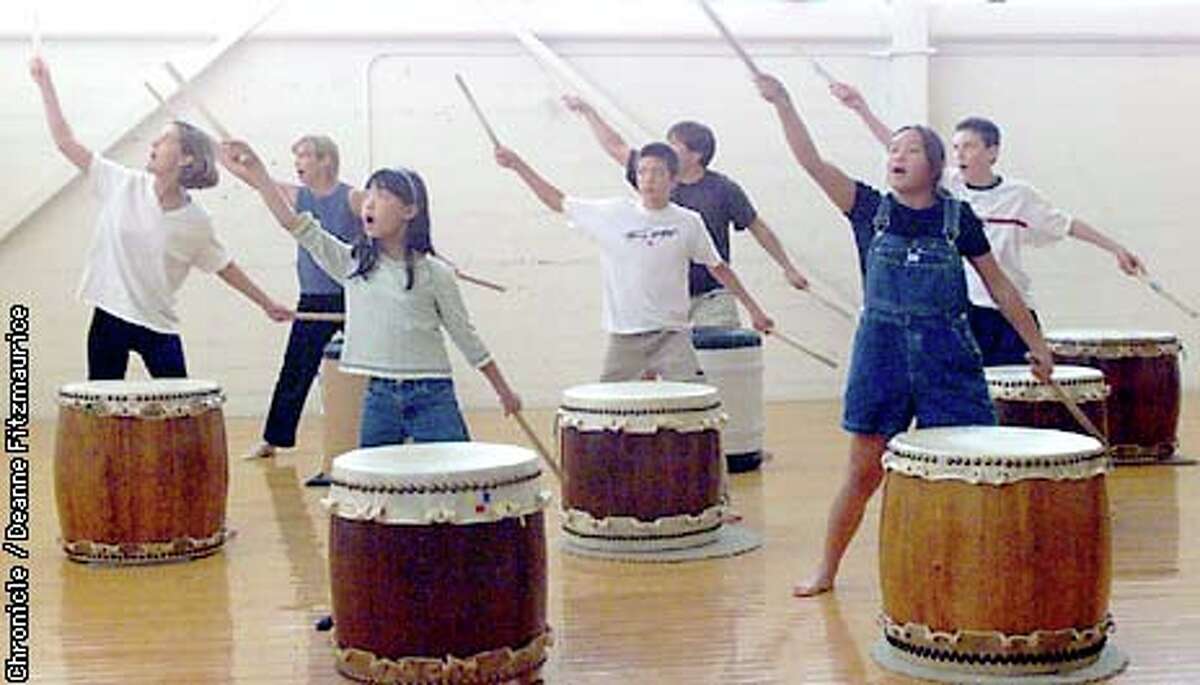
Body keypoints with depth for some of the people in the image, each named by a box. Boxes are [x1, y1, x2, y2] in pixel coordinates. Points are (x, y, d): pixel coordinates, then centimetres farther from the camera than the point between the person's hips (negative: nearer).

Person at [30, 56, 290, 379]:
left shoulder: (196, 222, -6)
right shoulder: (124, 186, -5)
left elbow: (223, 266, 7)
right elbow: (66, 142, -2)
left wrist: (266, 303, 11)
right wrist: (45, 84, -6)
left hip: (159, 328, -1)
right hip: (109, 319, 1)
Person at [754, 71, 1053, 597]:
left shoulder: (958, 218, 2)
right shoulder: (869, 210, 2)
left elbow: (999, 286, 9)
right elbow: (811, 161, -8)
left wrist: (1036, 345, 9)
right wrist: (783, 104, -17)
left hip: (947, 354, 0)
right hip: (881, 350, 0)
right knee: (865, 469, 6)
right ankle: (826, 569, 20)